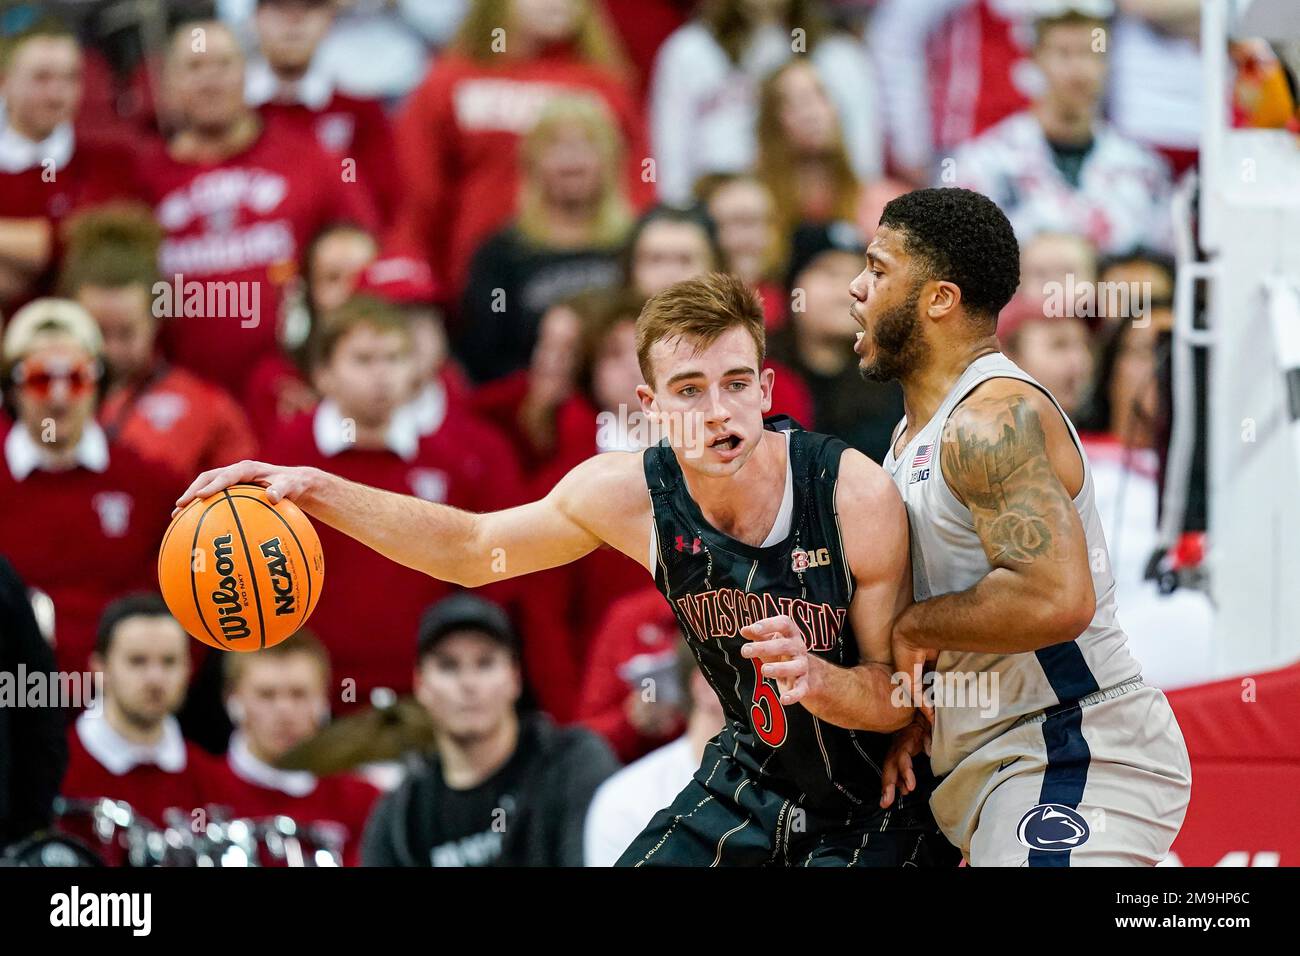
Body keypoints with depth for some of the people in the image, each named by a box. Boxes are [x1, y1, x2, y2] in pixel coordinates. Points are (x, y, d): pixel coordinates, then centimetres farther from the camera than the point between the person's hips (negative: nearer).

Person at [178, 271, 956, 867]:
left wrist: (818, 680, -39)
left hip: (880, 802, -4)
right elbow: (472, 548, 3)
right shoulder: (627, 493, -15)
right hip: (756, 774, 4)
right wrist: (317, 492, -8)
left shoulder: (857, 495, -27)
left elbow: (901, 696, -17)